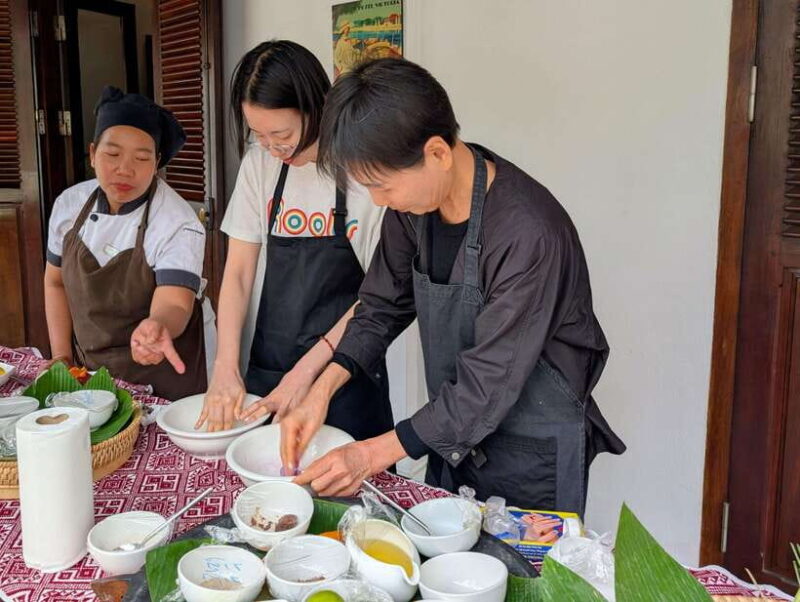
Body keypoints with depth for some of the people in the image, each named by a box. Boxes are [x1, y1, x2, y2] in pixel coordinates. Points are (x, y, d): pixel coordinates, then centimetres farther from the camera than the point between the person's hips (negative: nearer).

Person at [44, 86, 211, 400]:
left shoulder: (179, 225, -21)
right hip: (86, 373, 5)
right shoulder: (69, 204, -4)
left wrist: (156, 327, -54)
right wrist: (62, 358, 2)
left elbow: (173, 304, -31)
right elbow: (56, 282, 8)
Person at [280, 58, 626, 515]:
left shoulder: (527, 233, -30)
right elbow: (383, 305, 4)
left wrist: (375, 454, -22)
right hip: (456, 432, 7)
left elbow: (488, 385, -26)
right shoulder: (413, 202, -7)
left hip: (535, 458, -6)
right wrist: (323, 390, -9)